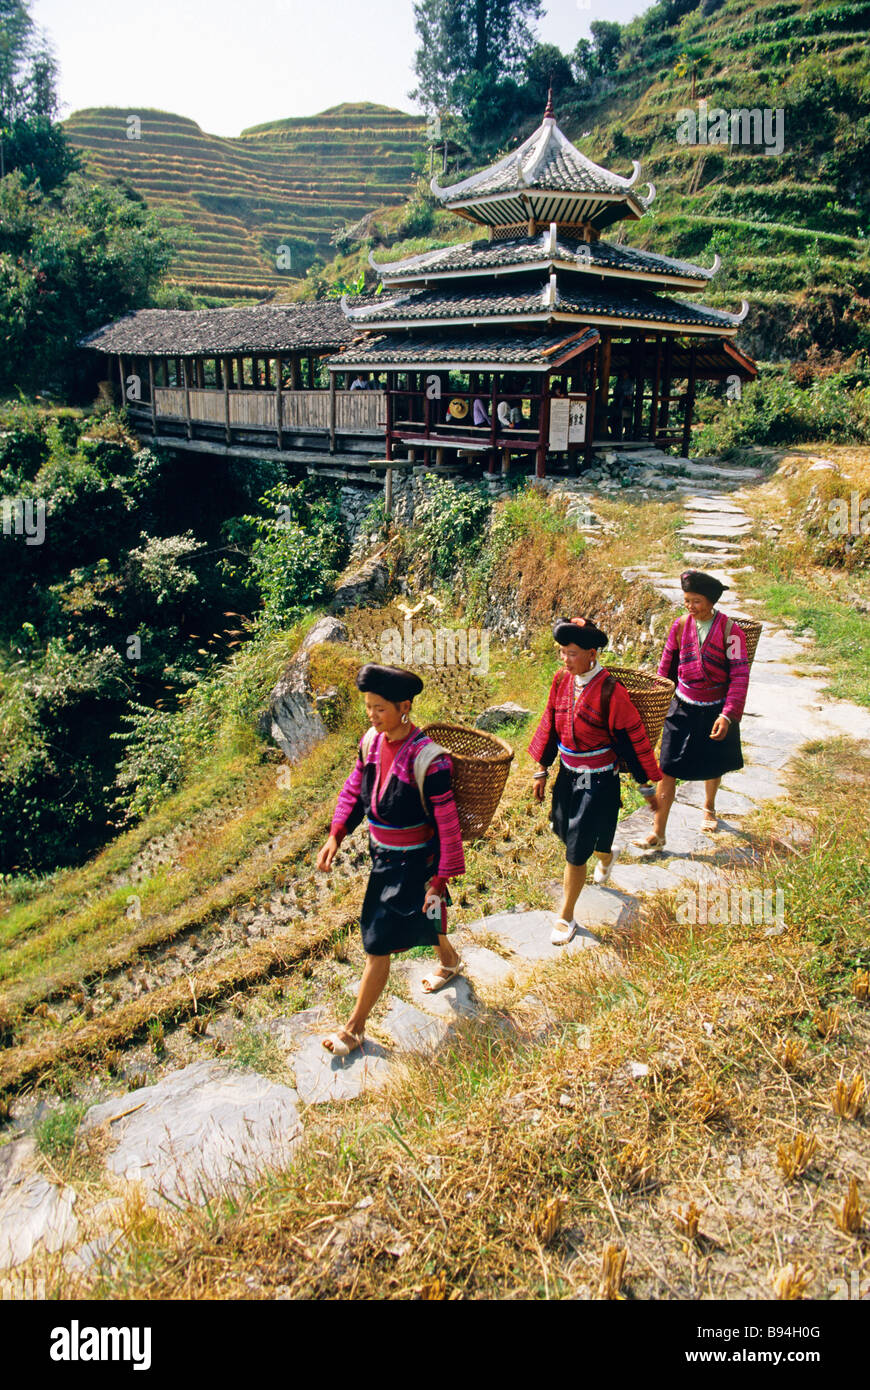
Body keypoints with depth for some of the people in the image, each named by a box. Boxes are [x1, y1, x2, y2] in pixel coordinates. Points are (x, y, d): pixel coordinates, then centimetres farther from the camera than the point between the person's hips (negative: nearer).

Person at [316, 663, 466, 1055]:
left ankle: (355, 1028, 17)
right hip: (382, 853, 7)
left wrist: (440, 878, -17)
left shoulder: (427, 759, -28)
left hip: (412, 861, -7)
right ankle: (449, 960, 59)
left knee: (379, 942, 0)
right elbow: (354, 791, 8)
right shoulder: (372, 742, -7)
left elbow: (447, 824, -21)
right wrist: (335, 836, -2)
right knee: (416, 917, 29)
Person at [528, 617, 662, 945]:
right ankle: (606, 857, 57)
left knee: (576, 853, -1)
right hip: (568, 775, 7)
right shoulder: (562, 680, -5)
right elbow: (550, 724, 8)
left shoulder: (610, 692, -23)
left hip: (598, 782, -6)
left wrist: (646, 785, -7)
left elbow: (634, 739, -15)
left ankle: (566, 918, 19)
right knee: (565, 831, 24)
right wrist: (541, 770, 12)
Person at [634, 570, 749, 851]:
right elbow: (666, 666, 7)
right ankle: (658, 834, 0)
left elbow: (740, 676, -14)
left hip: (716, 711, -1)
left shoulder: (730, 631, -15)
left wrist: (727, 715, -22)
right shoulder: (680, 626, -6)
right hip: (683, 708, 1)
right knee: (668, 769, -5)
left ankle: (709, 808, 51)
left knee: (713, 765, 20)